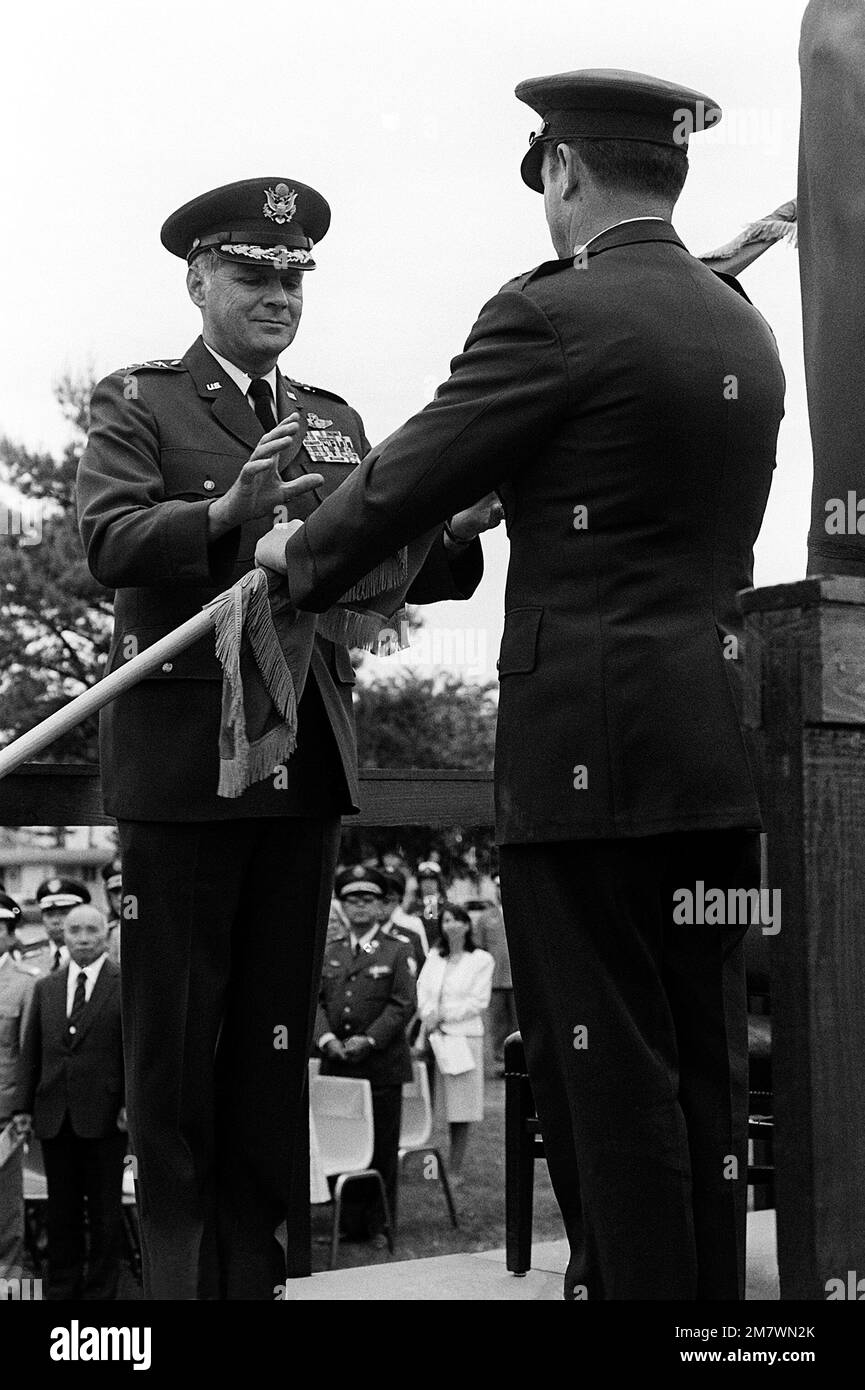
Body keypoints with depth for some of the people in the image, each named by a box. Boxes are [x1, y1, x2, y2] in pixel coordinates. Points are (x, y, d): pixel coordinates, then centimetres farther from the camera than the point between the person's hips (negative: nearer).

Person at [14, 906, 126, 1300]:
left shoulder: (126, 986, -1)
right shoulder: (45, 987, 12)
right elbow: (31, 1050, 12)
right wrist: (24, 1105, 6)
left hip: (104, 1116, -4)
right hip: (54, 1117, 4)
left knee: (104, 1210, 4)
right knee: (61, 1209, 10)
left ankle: (100, 1290, 13)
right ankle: (62, 1288, 19)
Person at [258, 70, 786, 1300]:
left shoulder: (555, 314, -10)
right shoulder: (746, 331, 13)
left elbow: (407, 479, -6)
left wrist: (302, 552, 13)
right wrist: (501, 506, 33)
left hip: (594, 747, -8)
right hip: (722, 748, 8)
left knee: (605, 1064, -1)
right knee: (705, 1061, 13)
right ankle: (710, 1288, 23)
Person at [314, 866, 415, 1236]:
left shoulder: (399, 951, 3)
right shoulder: (329, 952, 15)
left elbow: (403, 1004, -6)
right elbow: (316, 1000, 8)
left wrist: (369, 1039, -15)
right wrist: (326, 1038, -10)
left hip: (381, 1064, -3)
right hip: (336, 1064, 3)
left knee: (381, 1148, 1)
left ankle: (378, 1226, 9)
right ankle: (347, 1222, 11)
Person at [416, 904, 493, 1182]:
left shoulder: (482, 960, 2)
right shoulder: (434, 956, 16)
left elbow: (479, 1001, -4)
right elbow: (421, 989, 8)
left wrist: (442, 1016, -8)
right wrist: (428, 1017, -10)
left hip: (463, 1037, -3)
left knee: (460, 1110, -1)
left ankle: (455, 1169, 6)